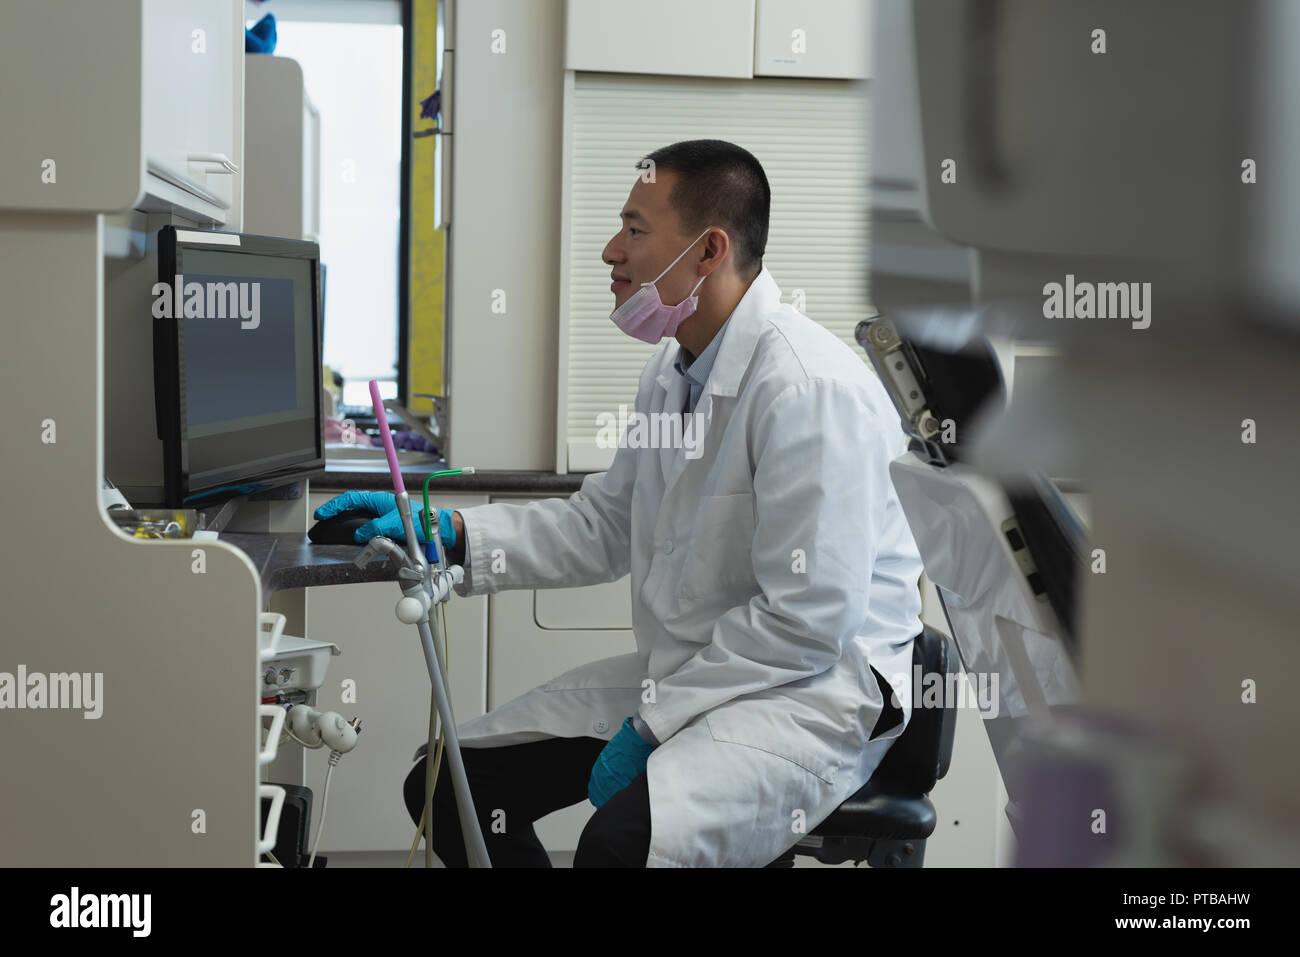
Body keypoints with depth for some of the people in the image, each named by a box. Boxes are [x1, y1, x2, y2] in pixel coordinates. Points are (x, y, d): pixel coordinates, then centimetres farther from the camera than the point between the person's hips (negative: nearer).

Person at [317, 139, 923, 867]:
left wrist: (652, 723, -18)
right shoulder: (673, 370, 9)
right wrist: (451, 534, 7)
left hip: (814, 685, -9)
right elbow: (602, 528, 18)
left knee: (622, 841, -35)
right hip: (687, 669, 9)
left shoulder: (812, 388, -22)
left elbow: (804, 623, -23)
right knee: (448, 783, 5)